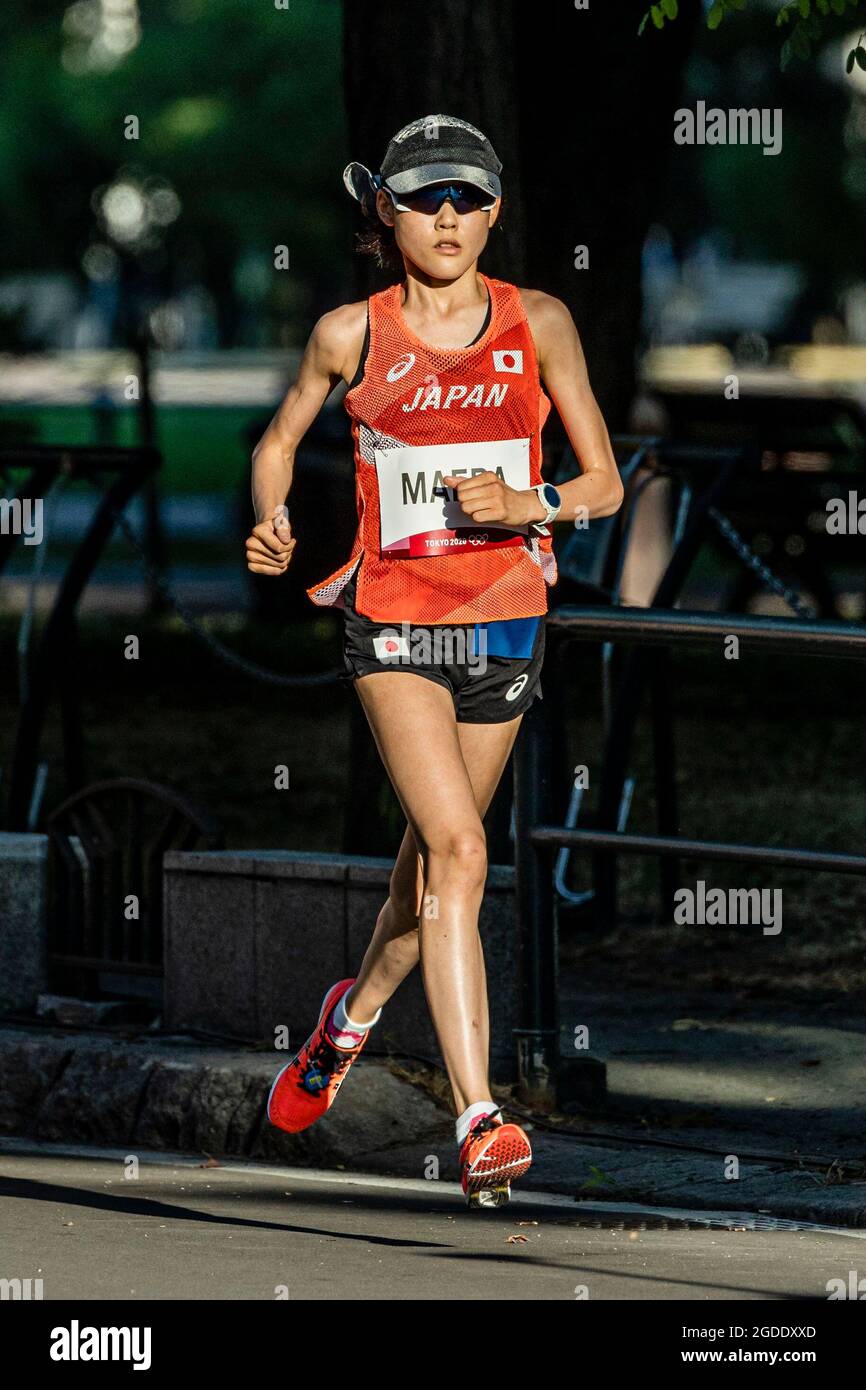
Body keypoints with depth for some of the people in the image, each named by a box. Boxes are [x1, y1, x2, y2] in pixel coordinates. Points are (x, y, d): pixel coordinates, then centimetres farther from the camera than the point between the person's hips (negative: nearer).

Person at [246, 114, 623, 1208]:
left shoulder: (539, 324, 0)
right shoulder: (350, 334, -1)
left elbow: (604, 483, 3)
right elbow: (279, 440, 15)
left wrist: (526, 505, -17)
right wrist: (270, 524, -5)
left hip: (503, 619, 3)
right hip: (393, 622, -3)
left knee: (434, 857, 16)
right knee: (457, 851, -19)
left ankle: (358, 1010, 48)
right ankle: (479, 1120, -25)